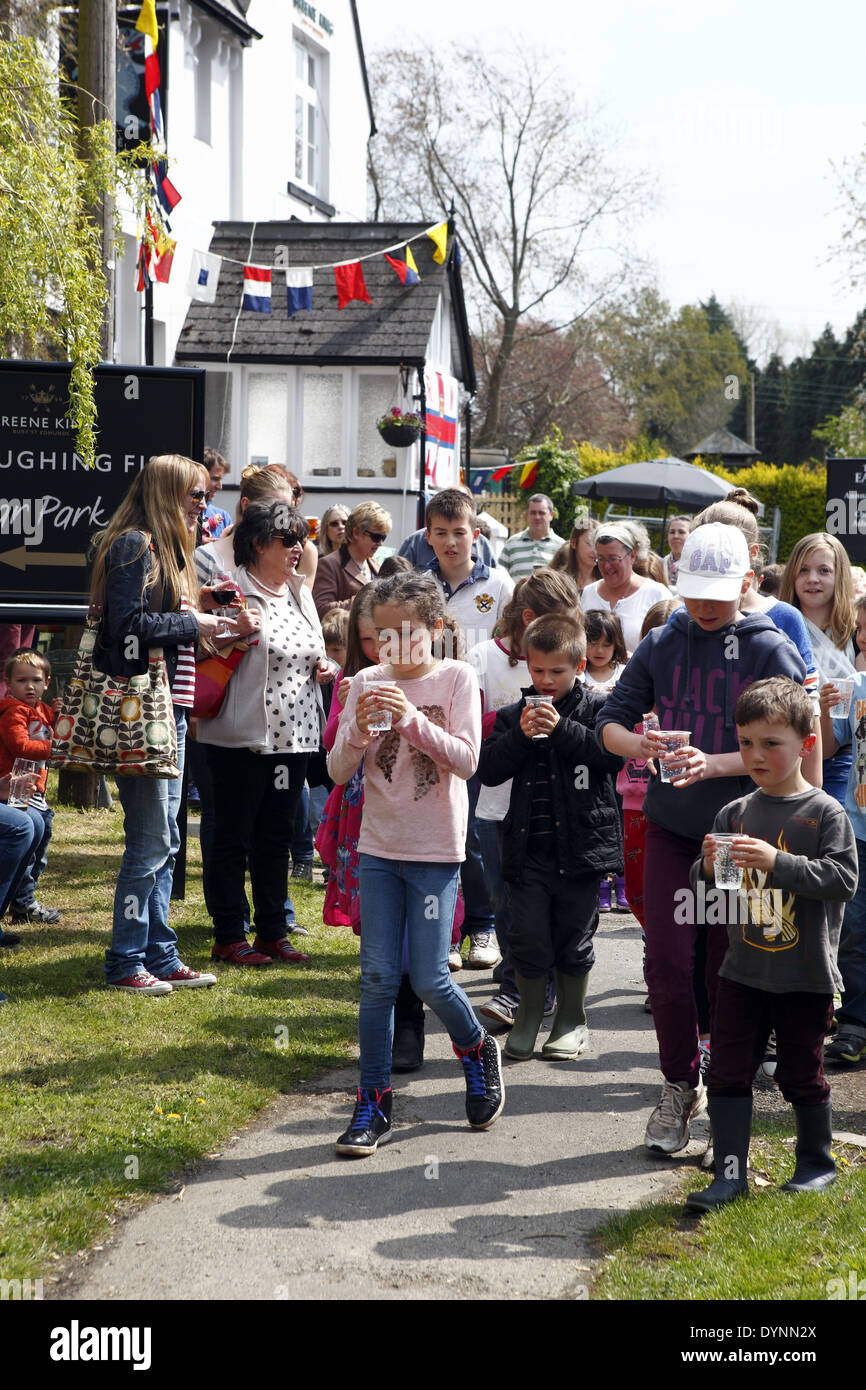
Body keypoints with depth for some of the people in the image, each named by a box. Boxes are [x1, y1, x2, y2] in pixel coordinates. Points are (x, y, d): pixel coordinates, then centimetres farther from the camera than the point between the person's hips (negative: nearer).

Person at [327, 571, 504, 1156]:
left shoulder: (456, 678, -4)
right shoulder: (368, 683, 2)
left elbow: (467, 761, -14)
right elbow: (338, 770, 0)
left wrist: (412, 720, -25)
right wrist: (360, 730, -19)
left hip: (436, 850, -3)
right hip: (379, 846, 3)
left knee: (430, 979, -4)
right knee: (379, 977, 1)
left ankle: (477, 1050, 26)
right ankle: (374, 1103, 9)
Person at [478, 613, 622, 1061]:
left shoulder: (597, 708, 1)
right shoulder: (512, 715, 8)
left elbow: (614, 754, -14)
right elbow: (488, 770, 1)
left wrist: (562, 730, -19)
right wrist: (520, 737, -13)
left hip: (582, 844, -2)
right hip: (529, 846, 2)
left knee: (573, 938, 8)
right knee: (527, 937, 1)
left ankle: (571, 1021, 24)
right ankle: (528, 1018, 20)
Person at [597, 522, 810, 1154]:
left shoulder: (772, 651, -6)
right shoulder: (661, 645, 5)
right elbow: (611, 720, 5)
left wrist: (714, 763, -27)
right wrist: (637, 744, -19)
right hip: (671, 828, 3)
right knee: (667, 961, -1)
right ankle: (681, 1085, 18)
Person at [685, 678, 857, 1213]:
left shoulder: (824, 813, -8)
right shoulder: (734, 813, 4)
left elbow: (844, 878, -17)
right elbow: (704, 886, 12)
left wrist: (778, 862, -25)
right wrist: (709, 867, -12)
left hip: (805, 976, -4)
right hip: (743, 971, 4)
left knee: (801, 1073, 9)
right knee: (729, 1071, 2)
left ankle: (817, 1161, 28)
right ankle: (730, 1172, 9)